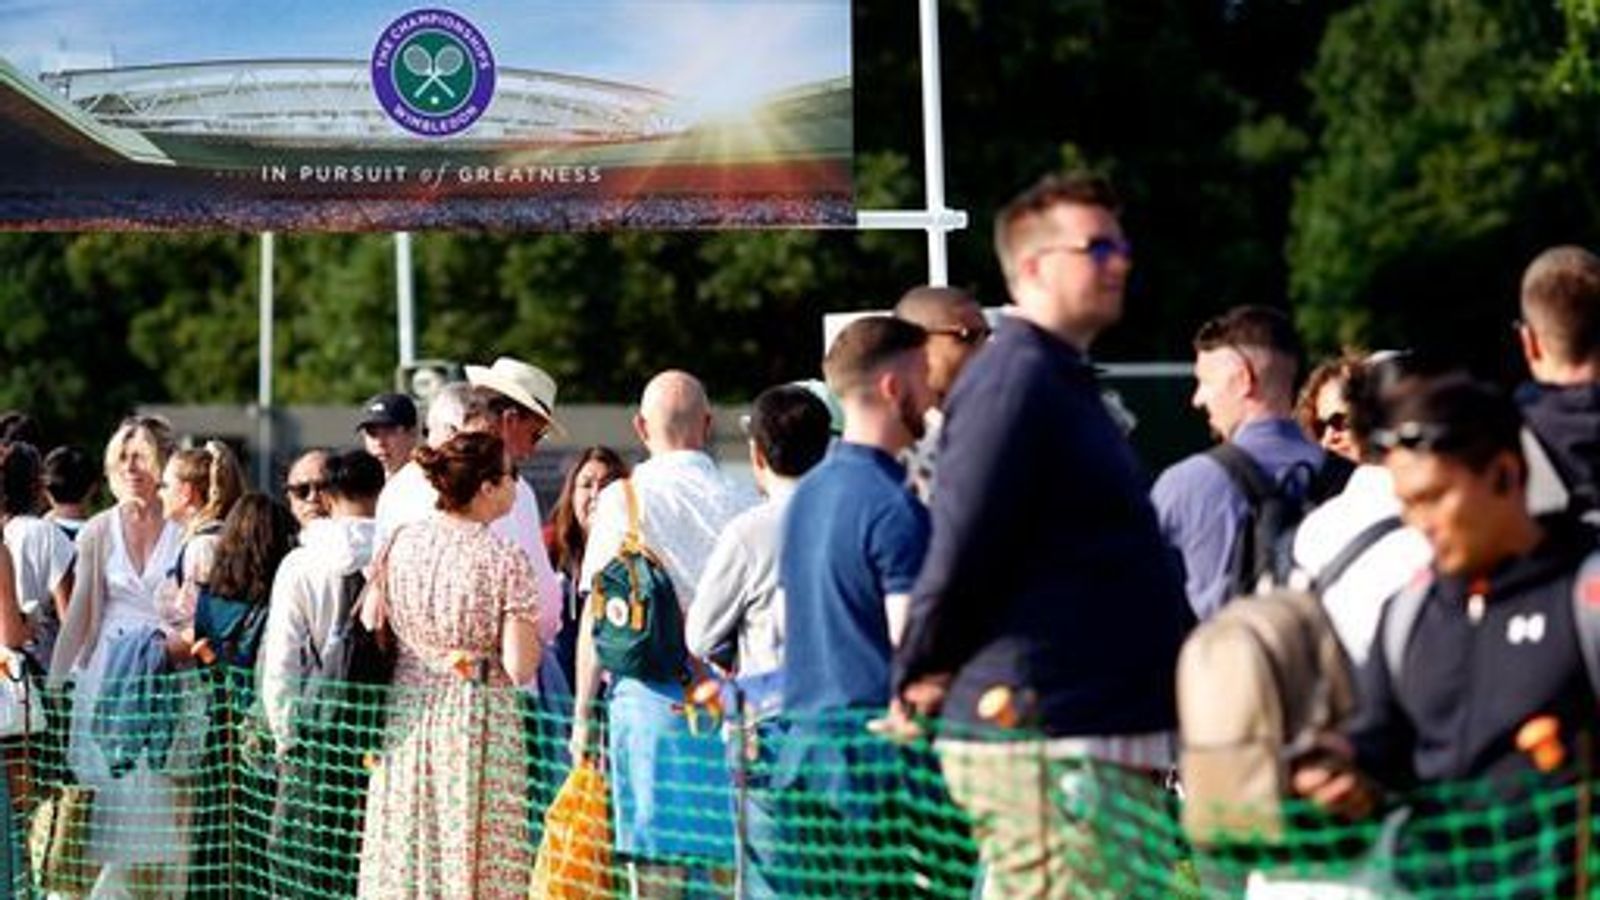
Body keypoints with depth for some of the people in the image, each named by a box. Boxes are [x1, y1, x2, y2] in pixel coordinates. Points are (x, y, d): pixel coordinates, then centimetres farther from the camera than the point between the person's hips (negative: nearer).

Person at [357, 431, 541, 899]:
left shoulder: (400, 542, 0)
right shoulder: (506, 560, -13)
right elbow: (519, 668, -15)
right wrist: (533, 633, 4)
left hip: (408, 713, 5)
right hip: (478, 720, -5)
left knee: (400, 860, 9)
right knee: (476, 858, 0)